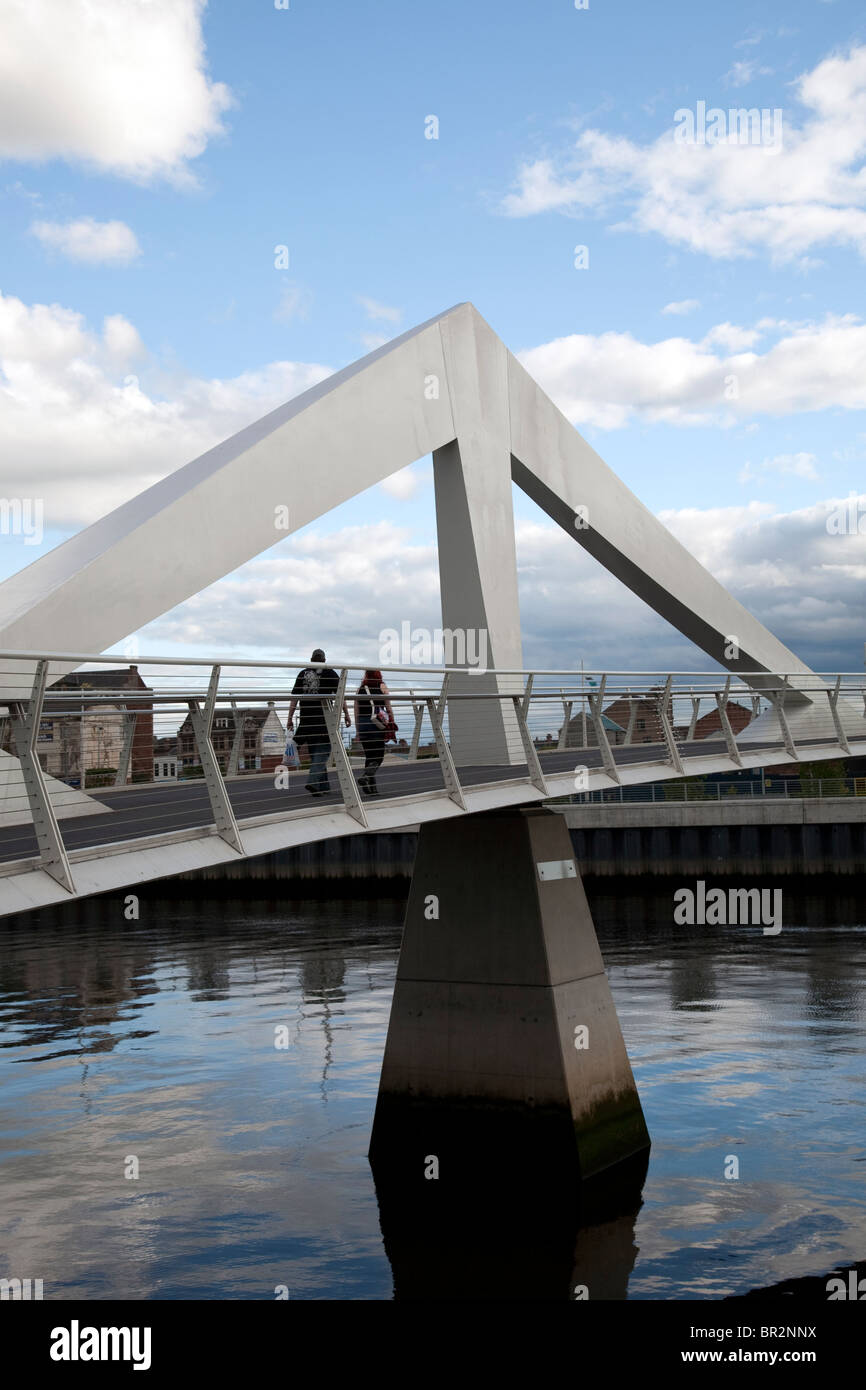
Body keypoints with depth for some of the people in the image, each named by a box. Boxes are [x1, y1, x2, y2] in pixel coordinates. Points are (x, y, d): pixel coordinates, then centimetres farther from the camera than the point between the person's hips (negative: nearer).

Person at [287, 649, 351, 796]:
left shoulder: (303, 674, 9)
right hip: (324, 720, -4)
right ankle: (313, 782, -20)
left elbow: (294, 698, 6)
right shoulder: (329, 673, 1)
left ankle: (324, 786, 18)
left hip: (306, 719, 4)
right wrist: (346, 714, 1)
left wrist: (290, 718, 9)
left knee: (315, 753, 13)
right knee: (322, 752, -1)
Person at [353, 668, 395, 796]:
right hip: (377, 722, -3)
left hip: (362, 723, 3)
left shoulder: (360, 689, 11)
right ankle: (366, 776, -23)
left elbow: (356, 712, 10)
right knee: (378, 755, 2)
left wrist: (358, 730, 16)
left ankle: (372, 788, 7)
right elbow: (389, 708, 3)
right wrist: (392, 724, 10)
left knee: (369, 755, 10)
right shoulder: (382, 687, 5)